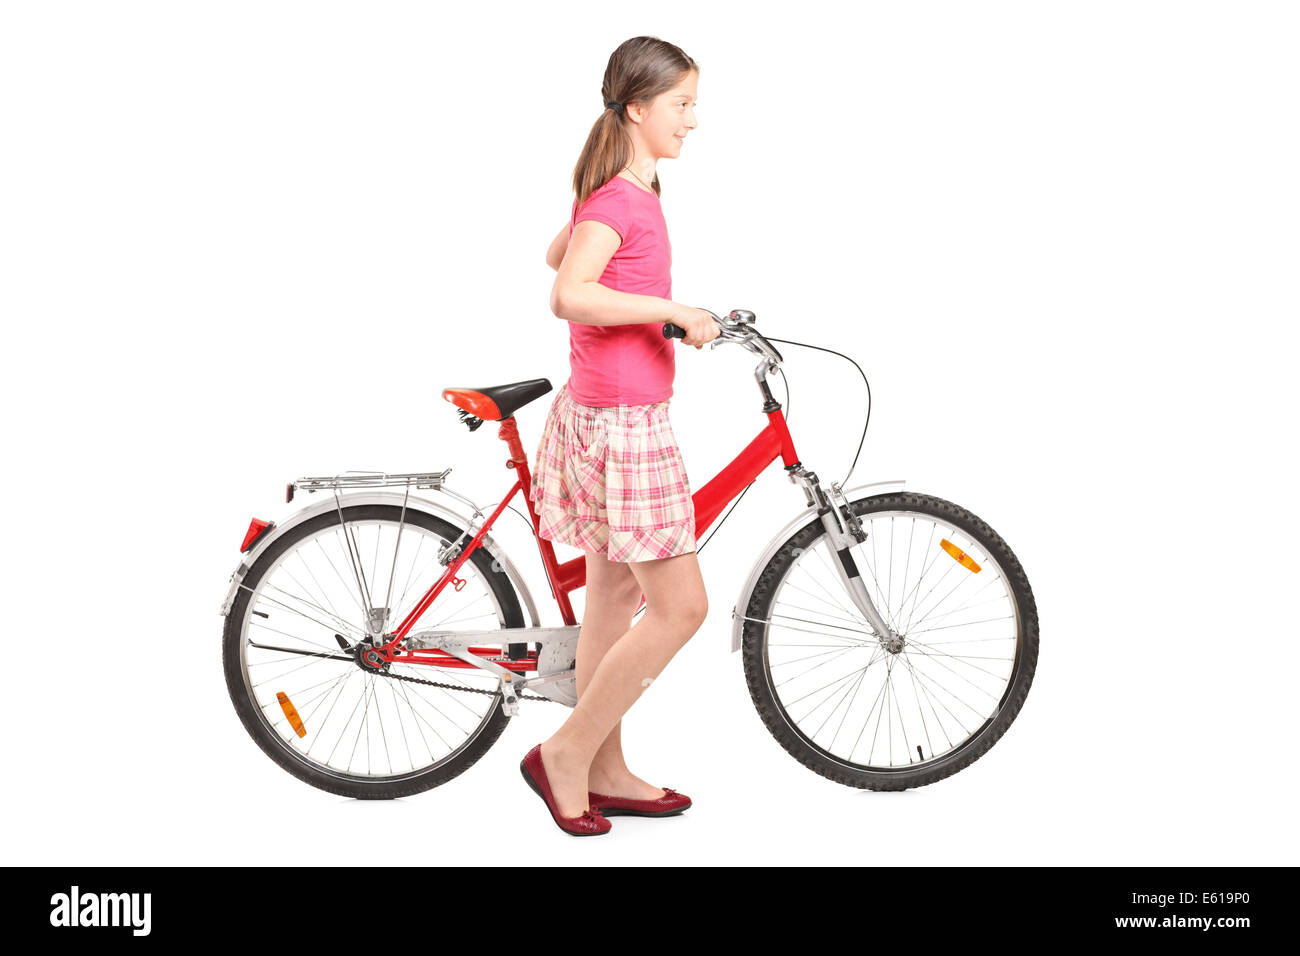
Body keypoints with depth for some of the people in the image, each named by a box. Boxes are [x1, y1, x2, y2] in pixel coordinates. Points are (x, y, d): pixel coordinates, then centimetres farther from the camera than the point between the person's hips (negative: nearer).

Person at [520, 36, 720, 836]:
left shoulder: (629, 192, 12)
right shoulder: (618, 201, -18)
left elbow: (557, 255, 28)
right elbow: (569, 296, -33)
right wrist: (671, 309, -28)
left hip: (604, 413, 10)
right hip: (623, 425, -10)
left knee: (615, 595, 15)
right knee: (681, 606, -5)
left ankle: (607, 774, 25)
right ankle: (565, 755, 6)